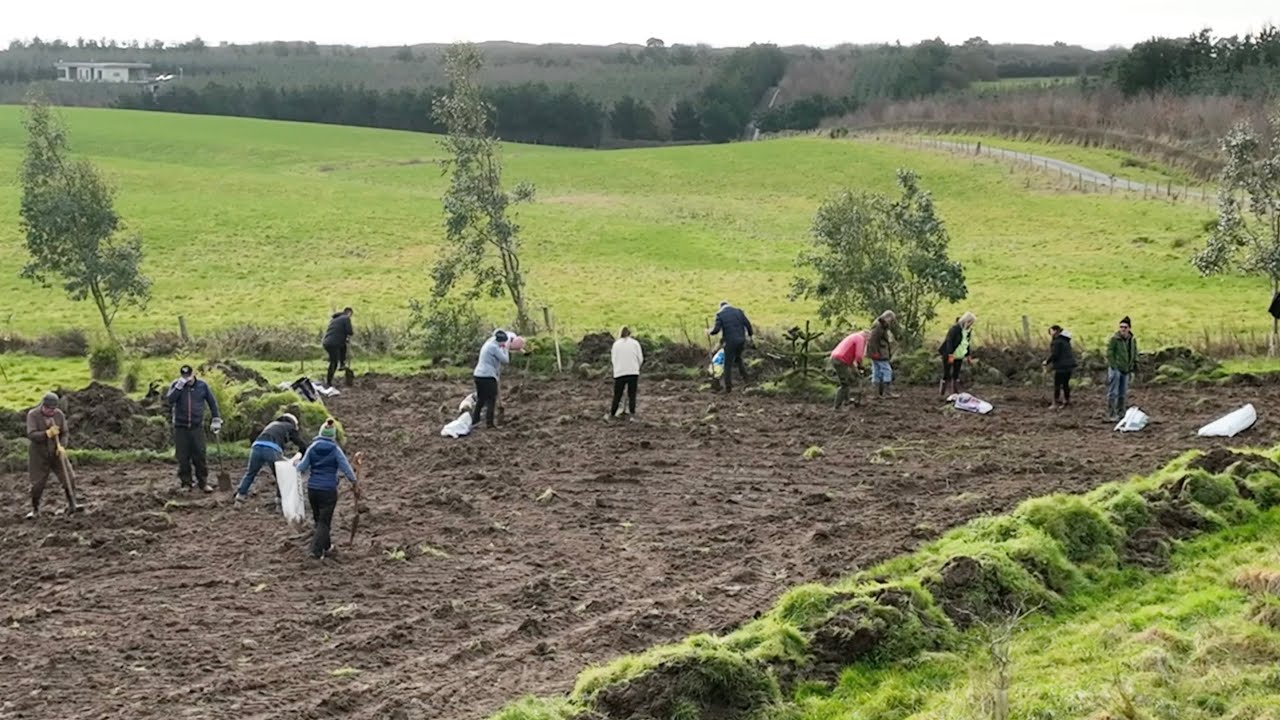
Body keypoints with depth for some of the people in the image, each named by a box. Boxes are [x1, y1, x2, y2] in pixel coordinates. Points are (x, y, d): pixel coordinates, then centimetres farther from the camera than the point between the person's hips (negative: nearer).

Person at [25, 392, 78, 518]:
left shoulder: (59, 415, -5)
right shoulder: (33, 415, -14)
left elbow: (64, 433, -2)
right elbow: (31, 435, -22)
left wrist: (61, 446, -20)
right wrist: (48, 433, -35)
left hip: (56, 452, 2)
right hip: (39, 454, -2)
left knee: (67, 478, -6)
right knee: (37, 483, 0)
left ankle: (71, 505, 5)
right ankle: (35, 509, 17)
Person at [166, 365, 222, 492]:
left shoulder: (202, 385, 3)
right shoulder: (176, 385, 1)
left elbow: (212, 402, 10)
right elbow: (170, 399, -15)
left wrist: (216, 419, 6)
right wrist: (179, 386, -23)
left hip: (197, 427, 0)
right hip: (180, 428, 0)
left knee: (200, 456, -2)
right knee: (183, 457, 2)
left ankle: (203, 482, 6)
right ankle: (186, 483, 11)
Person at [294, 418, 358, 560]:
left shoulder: (312, 448, 0)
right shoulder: (335, 450, -7)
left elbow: (302, 467, -1)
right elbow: (346, 468, -10)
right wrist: (354, 484, 0)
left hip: (312, 488, 3)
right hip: (328, 490, -3)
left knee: (319, 519, 21)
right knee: (324, 521, 3)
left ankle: (325, 546, 33)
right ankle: (316, 550, -9)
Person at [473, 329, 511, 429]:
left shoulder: (487, 344, 17)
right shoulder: (494, 347, -13)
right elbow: (505, 360, -12)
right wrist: (505, 349, 0)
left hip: (479, 375, 9)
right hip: (488, 376, -9)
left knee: (480, 399, 20)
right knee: (491, 400, -2)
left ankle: (474, 420, 24)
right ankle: (489, 422, -2)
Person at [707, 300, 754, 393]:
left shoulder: (720, 314, -4)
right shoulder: (738, 311, 4)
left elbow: (716, 329, -11)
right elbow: (747, 324, 3)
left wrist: (709, 332, 10)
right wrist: (751, 334, 19)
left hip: (730, 342, -4)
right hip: (741, 340, 4)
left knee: (728, 364, 6)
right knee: (738, 358, 30)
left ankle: (728, 387, 6)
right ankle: (745, 377, 25)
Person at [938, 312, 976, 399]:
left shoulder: (968, 330, 4)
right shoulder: (955, 328, -20)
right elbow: (949, 342, -26)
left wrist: (968, 355, 15)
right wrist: (950, 355, -33)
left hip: (959, 356, 7)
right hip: (948, 355, -7)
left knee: (956, 375, 12)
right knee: (947, 374, -3)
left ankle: (955, 393, 18)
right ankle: (944, 394, 5)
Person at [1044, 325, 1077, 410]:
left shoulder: (1057, 341, -14)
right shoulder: (1065, 340, 15)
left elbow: (1055, 354, -19)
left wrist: (1047, 362, -4)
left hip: (1061, 366, -9)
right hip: (1069, 364, 9)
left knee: (1057, 385, -2)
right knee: (1066, 384, 16)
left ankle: (1055, 404, -1)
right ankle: (1067, 402, 20)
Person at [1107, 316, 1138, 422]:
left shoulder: (1133, 340, 7)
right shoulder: (1115, 339, -13)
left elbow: (1135, 354, 18)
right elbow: (1109, 353, -13)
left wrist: (1135, 365, 9)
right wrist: (1113, 365, -19)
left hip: (1126, 370, 7)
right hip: (1115, 369, -7)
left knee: (1123, 393, 14)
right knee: (1113, 393, -6)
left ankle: (1120, 413, 25)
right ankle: (1111, 415, -4)